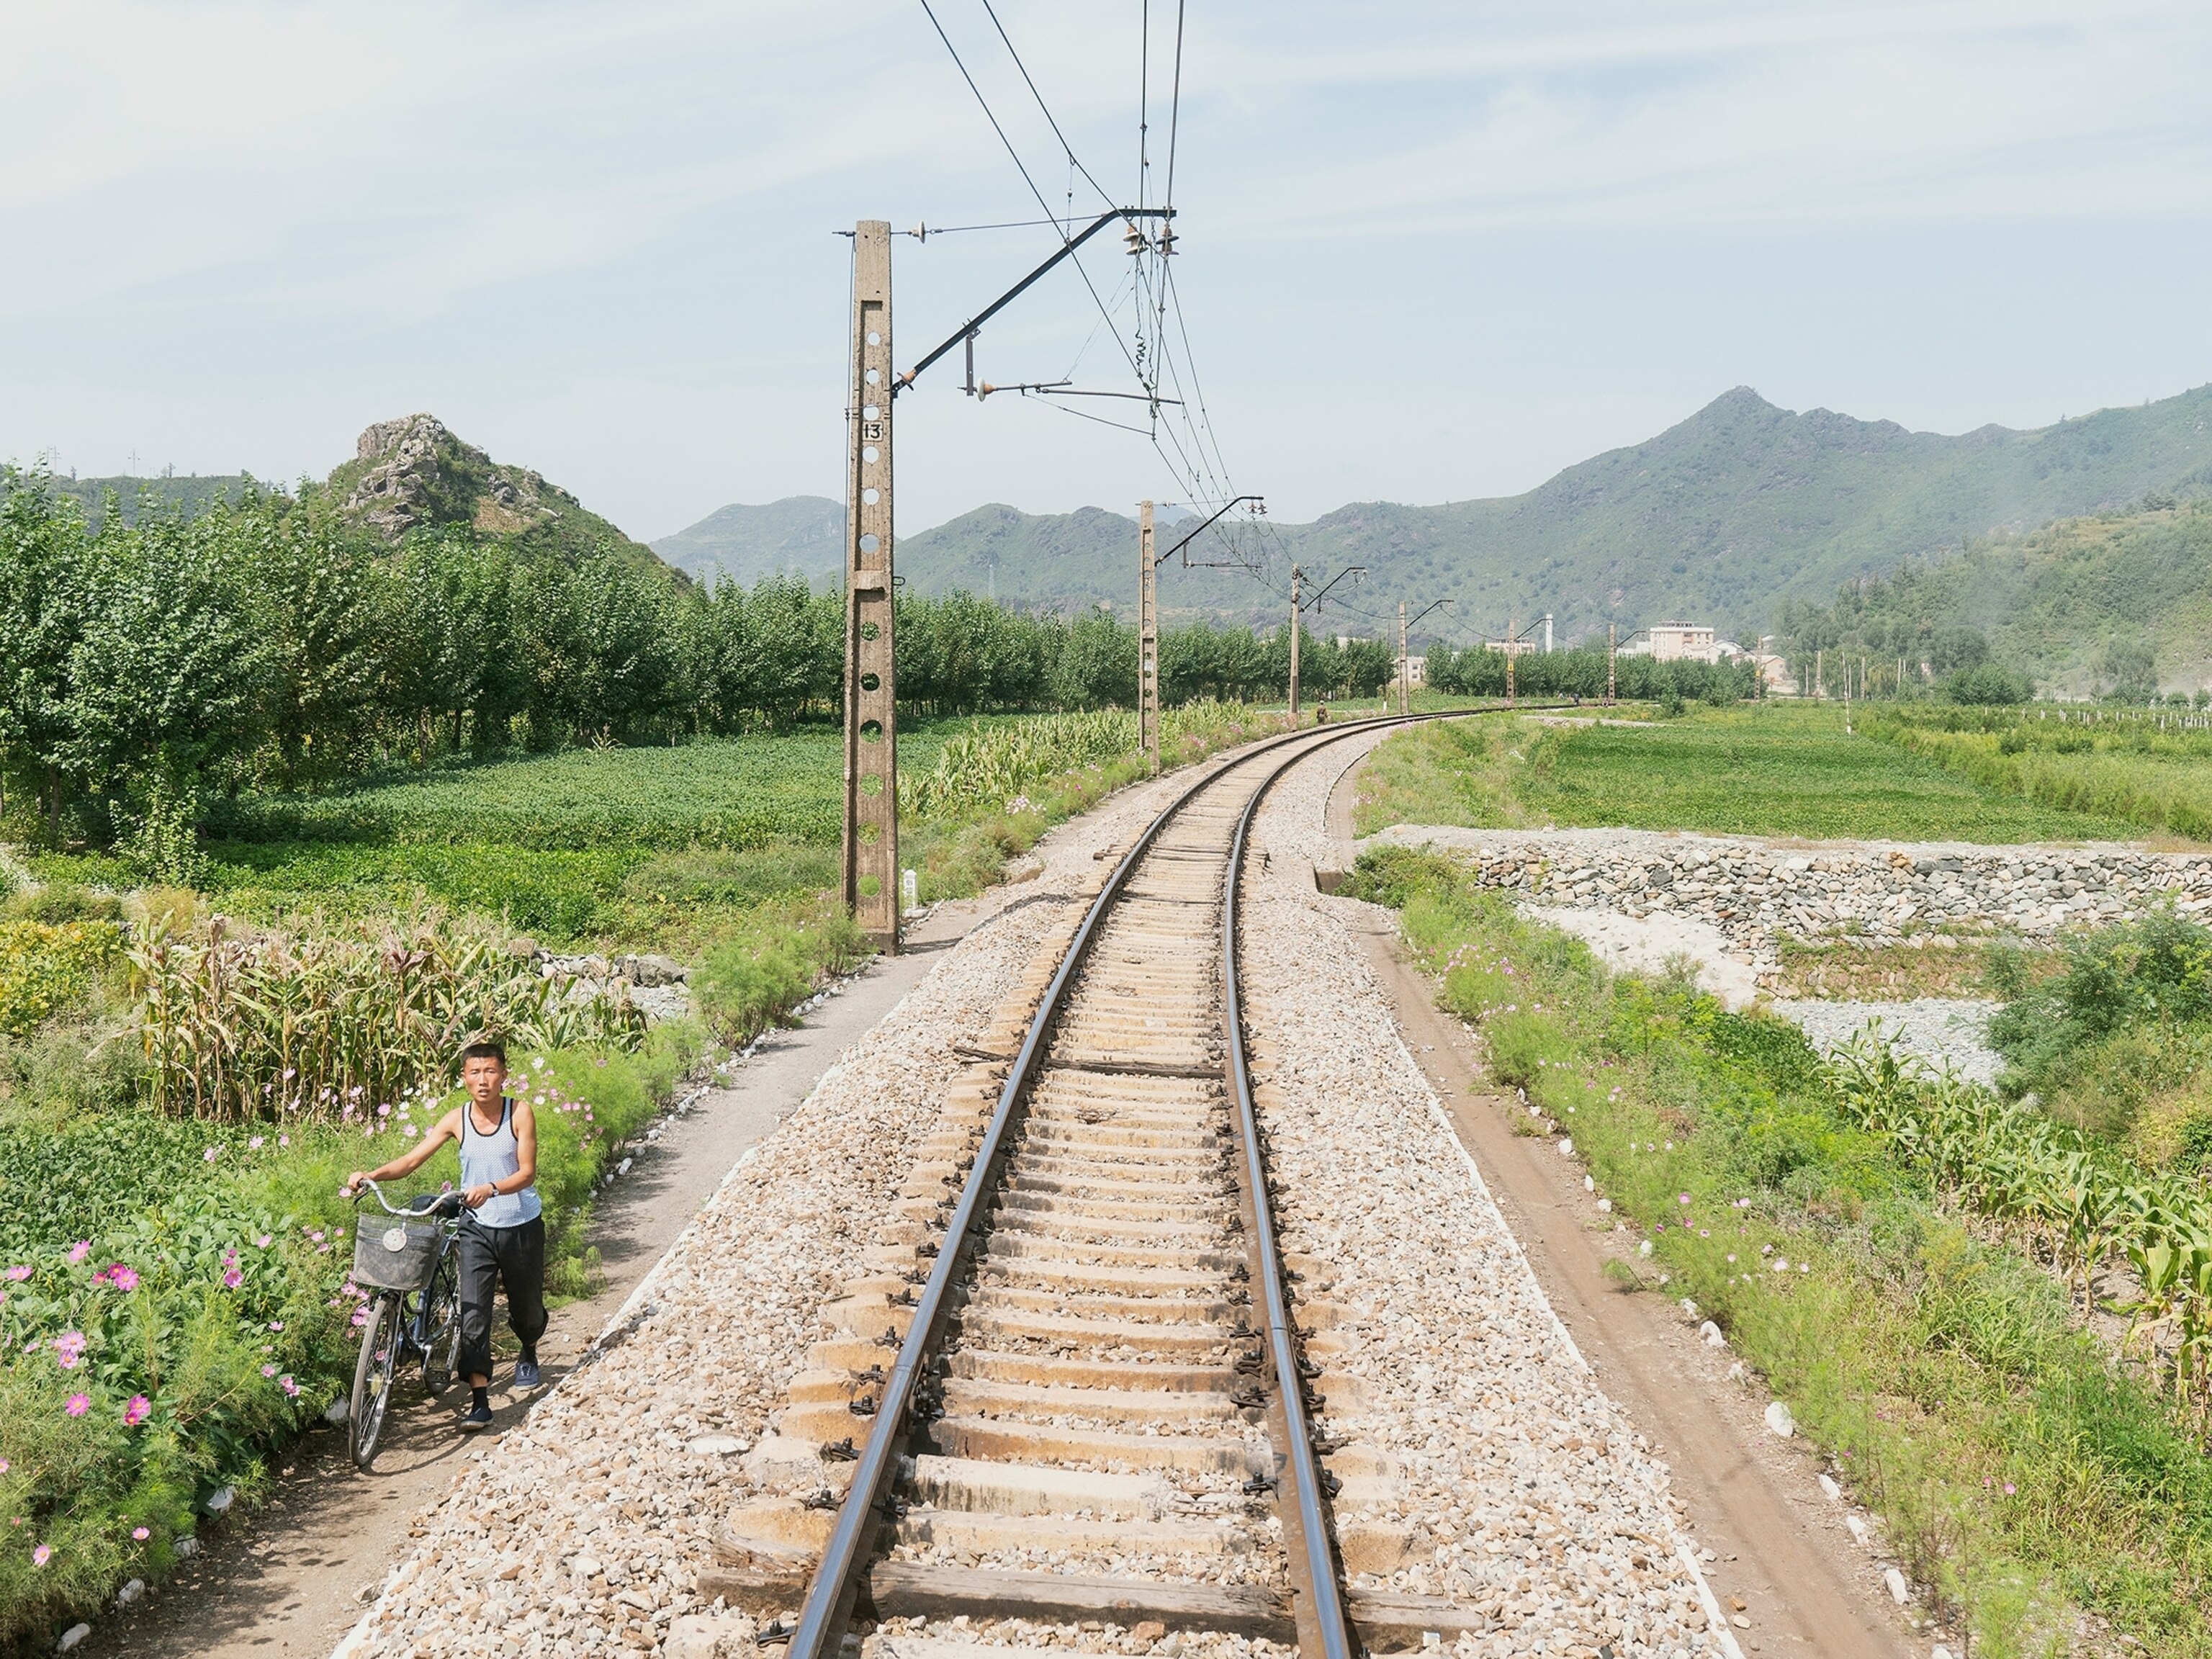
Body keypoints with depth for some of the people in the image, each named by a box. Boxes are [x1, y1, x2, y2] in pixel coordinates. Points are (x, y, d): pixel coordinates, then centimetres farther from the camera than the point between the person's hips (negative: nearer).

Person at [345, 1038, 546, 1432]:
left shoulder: (520, 1113, -12)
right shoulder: (456, 1120, -7)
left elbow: (527, 1172, -17)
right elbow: (412, 1160, -12)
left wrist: (491, 1189, -34)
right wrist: (371, 1175, -28)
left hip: (522, 1225, -1)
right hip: (477, 1227, 1)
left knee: (526, 1304, 16)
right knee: (472, 1311, -11)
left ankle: (529, 1354, 49)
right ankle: (479, 1399, -8)